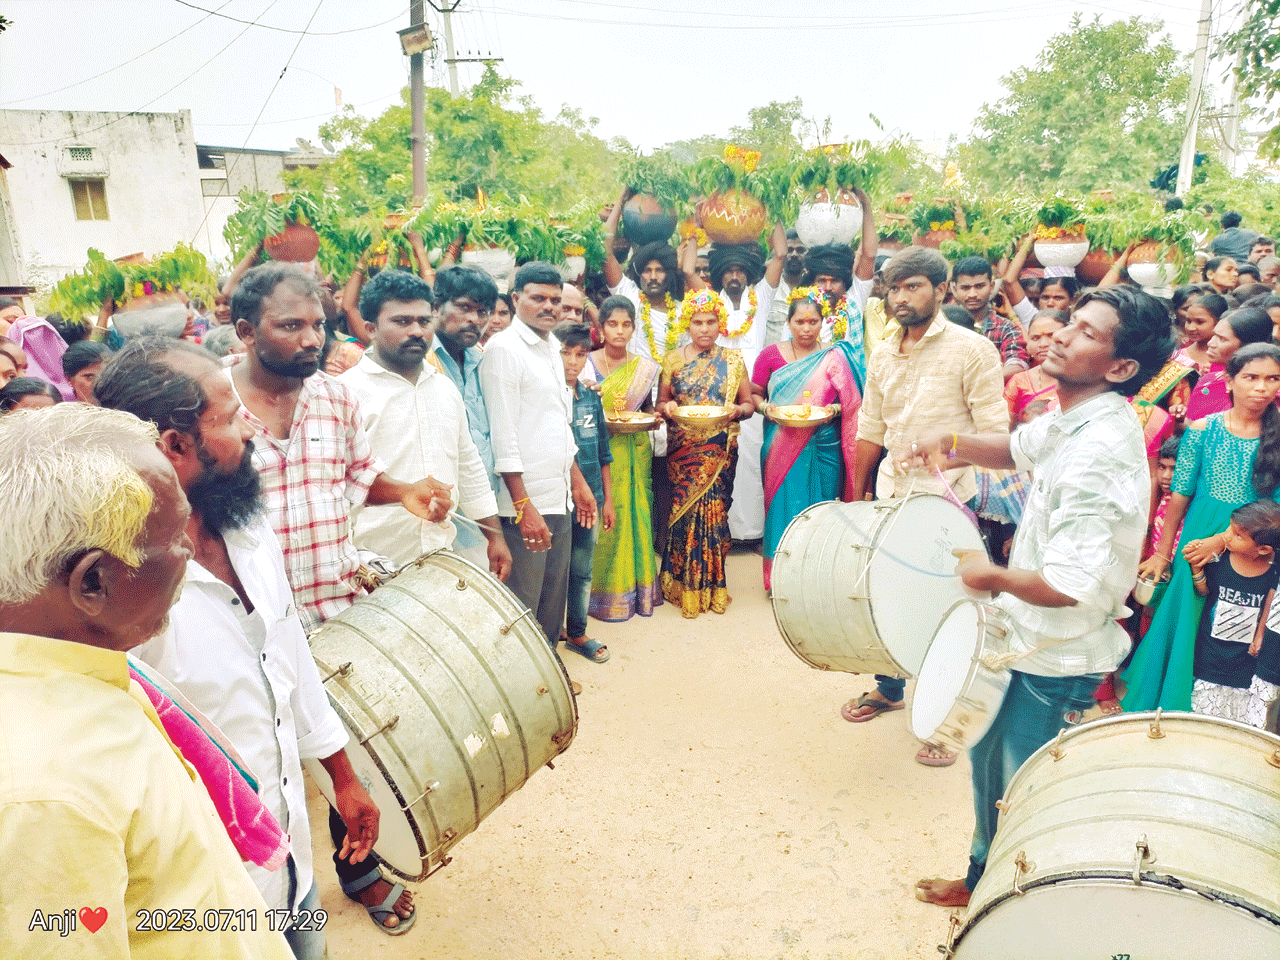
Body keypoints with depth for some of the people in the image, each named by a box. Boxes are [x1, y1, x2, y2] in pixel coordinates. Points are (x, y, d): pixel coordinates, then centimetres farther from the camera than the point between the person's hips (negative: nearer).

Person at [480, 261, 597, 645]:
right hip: (525, 502, -8)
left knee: (553, 602, 17)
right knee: (522, 610, -1)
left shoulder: (551, 348, 16)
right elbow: (502, 436, -16)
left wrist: (577, 481, 22)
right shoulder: (504, 348, -10)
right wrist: (523, 506, -19)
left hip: (559, 499, 8)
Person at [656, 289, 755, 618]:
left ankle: (710, 585, 14)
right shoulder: (672, 360, 9)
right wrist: (667, 408, -10)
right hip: (682, 448, 0)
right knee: (685, 508, -5)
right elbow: (661, 402, 12)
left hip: (720, 448, 0)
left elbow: (749, 403, 10)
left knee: (713, 508, -2)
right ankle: (686, 586, 7)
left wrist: (737, 410, -12)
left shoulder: (733, 360, 9)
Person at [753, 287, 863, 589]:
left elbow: (851, 403, 6)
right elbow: (754, 394, 10)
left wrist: (832, 410, -13)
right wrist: (765, 406, -10)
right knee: (784, 505, 0)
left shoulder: (836, 357, 5)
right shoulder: (771, 355, 6)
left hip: (823, 448, 0)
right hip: (782, 447, 0)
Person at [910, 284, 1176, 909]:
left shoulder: (1097, 455, -31)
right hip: (1028, 641, 9)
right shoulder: (1075, 418, -2)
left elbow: (1067, 586, -35)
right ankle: (983, 880, 49)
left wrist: (993, 576, -17)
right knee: (991, 758, 25)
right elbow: (1018, 448, 18)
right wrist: (953, 443, -2)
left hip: (1056, 661, -9)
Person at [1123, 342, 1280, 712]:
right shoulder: (1203, 430, -4)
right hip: (1196, 547, 0)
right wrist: (1163, 554, 2)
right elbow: (1179, 496, 0)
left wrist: (1222, 541, -17)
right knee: (1180, 629, 10)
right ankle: (1155, 704, 27)